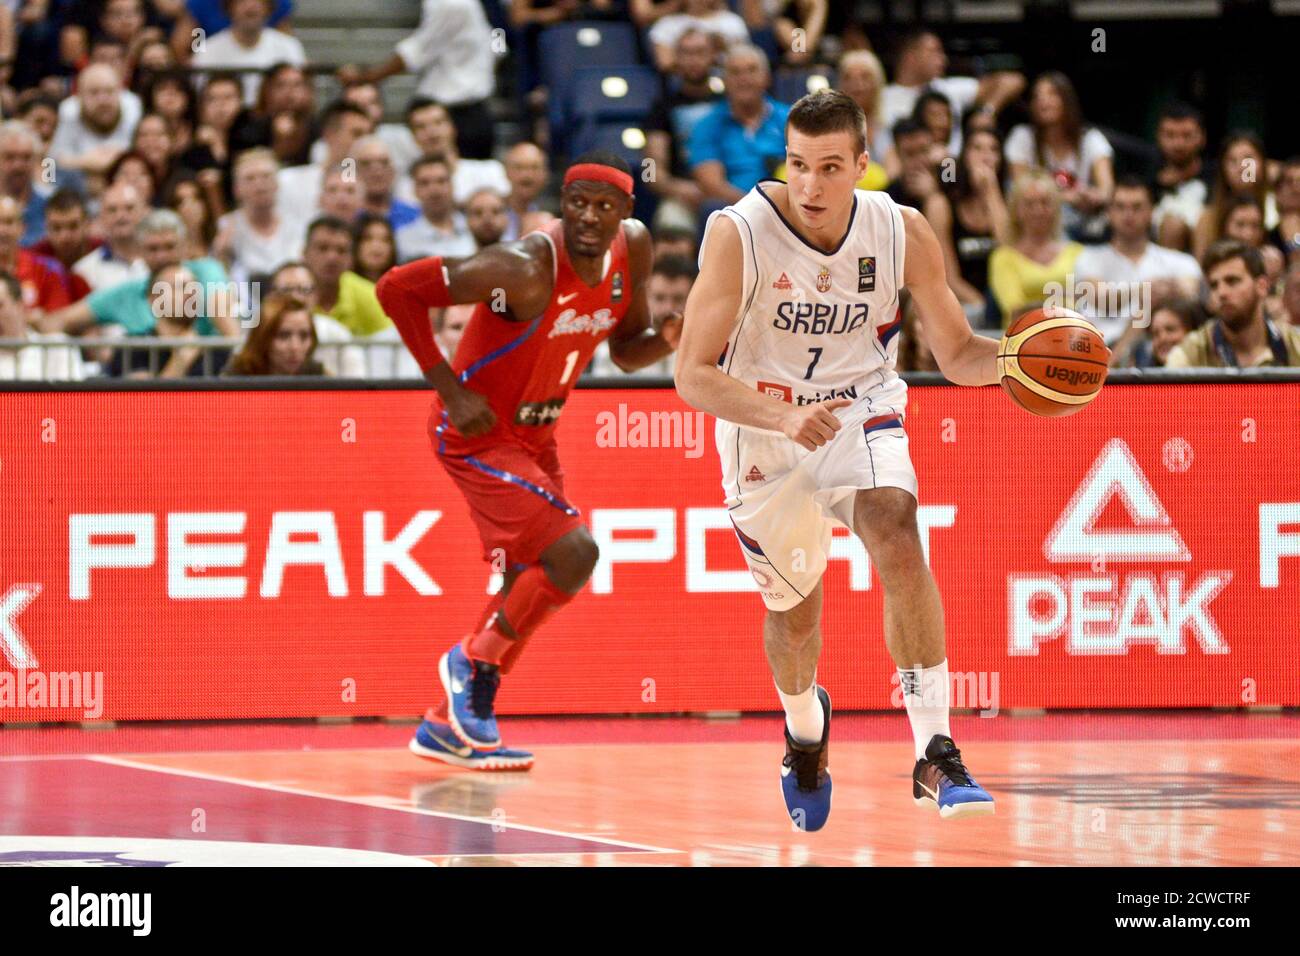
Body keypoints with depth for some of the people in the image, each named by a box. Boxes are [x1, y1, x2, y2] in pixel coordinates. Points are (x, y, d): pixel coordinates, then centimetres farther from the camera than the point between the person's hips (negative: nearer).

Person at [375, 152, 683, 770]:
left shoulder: (632, 249, -6)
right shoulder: (525, 269, -28)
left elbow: (626, 350, 9)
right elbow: (397, 288, -25)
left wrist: (670, 341, -15)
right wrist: (450, 390, -23)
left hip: (534, 435, 9)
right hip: (478, 434, -9)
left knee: (531, 587, 14)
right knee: (573, 550, -21)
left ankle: (448, 727, 26)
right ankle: (474, 659, 0)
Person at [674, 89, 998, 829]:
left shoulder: (902, 233, -15)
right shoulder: (740, 234, -23)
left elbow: (957, 354, -5)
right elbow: (694, 375, -24)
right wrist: (785, 416, -40)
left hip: (860, 412, 0)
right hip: (763, 431, 0)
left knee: (897, 534, -28)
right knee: (794, 611, 12)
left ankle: (937, 753, -28)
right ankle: (805, 730, 49)